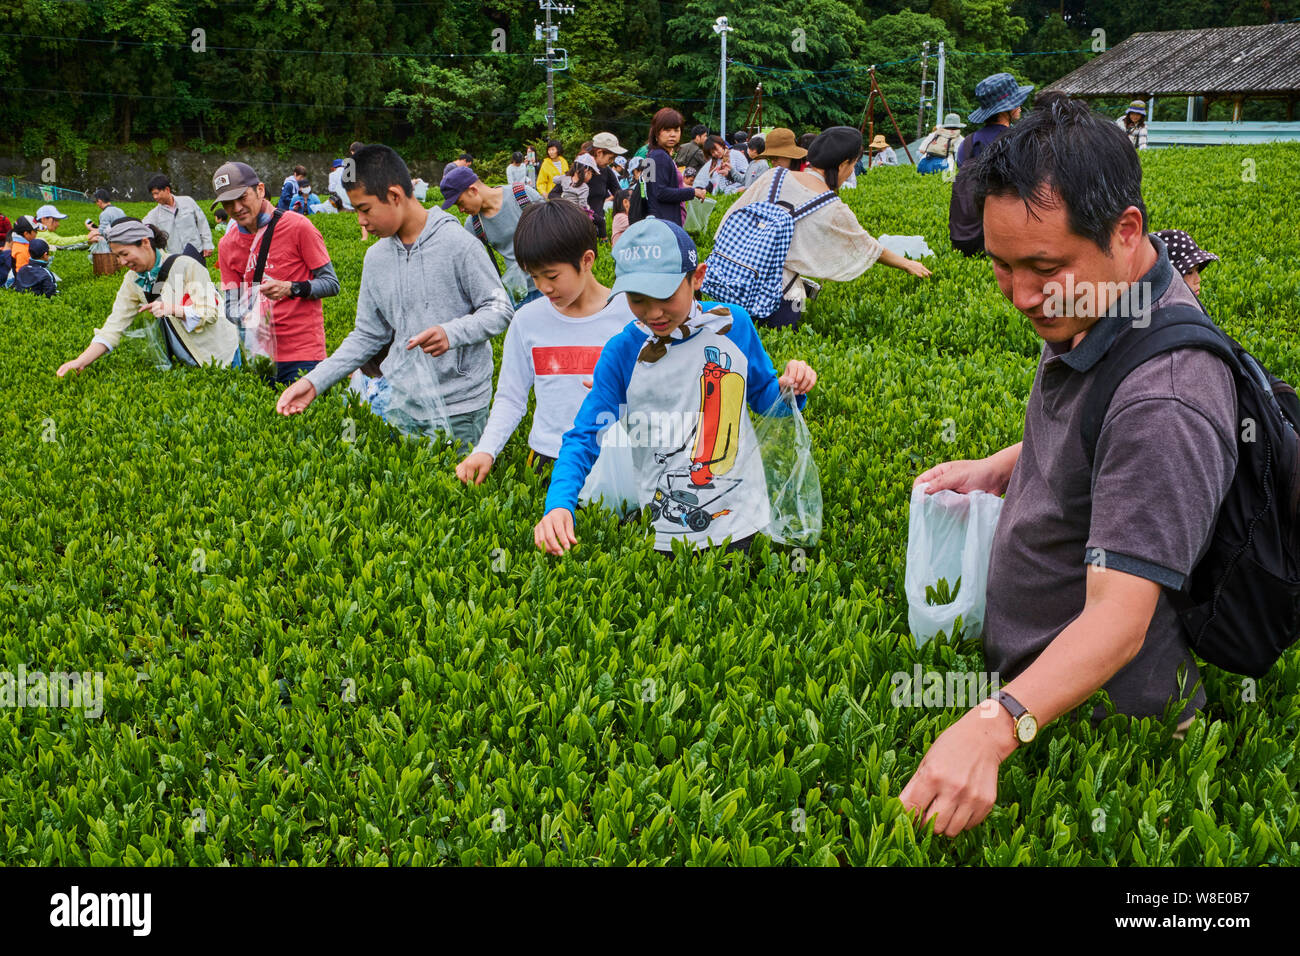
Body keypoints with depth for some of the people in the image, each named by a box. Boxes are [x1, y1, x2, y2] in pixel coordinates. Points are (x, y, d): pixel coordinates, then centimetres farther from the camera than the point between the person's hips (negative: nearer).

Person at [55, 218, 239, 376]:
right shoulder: (132, 281, 0)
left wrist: (172, 308, -32)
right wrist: (80, 362, -17)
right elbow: (114, 327, -6)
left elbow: (210, 312, -17)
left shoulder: (186, 266, -17)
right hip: (184, 360, 5)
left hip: (218, 354, -5)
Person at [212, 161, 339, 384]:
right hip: (259, 353, 4)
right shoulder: (228, 244, 8)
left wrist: (291, 289, -21)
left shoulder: (298, 227, -5)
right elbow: (232, 304, 8)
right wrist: (247, 319, -15)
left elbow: (331, 283, -5)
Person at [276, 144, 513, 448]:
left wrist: (451, 333, -26)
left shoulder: (458, 244, -9)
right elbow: (368, 335, 14)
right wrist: (315, 381, 5)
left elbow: (501, 310, -7)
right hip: (402, 404, 5)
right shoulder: (376, 258, 9)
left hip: (460, 407, -5)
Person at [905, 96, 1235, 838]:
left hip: (1101, 719, -9)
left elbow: (1119, 620, -38)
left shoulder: (1164, 401, -34)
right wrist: (997, 470, 3)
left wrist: (994, 729, -50)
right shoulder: (1088, 311, -2)